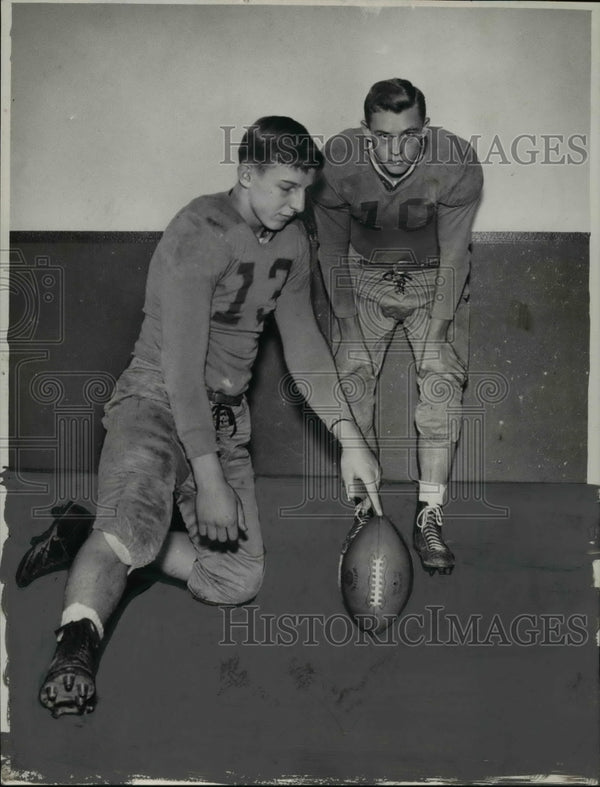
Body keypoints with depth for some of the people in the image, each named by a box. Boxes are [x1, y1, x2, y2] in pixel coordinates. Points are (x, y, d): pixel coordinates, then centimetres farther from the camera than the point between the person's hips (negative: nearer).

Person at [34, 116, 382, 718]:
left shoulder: (291, 242, 8)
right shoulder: (199, 234, -16)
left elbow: (304, 346, 14)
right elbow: (182, 364, -21)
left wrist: (349, 441, 6)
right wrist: (210, 481, -23)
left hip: (226, 417, 7)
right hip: (157, 399, -7)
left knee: (239, 579, -4)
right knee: (136, 513, -36)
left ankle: (106, 546, 8)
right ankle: (74, 645, -43)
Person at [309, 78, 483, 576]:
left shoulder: (457, 164, -27)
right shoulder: (337, 162, -24)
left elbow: (454, 252, -18)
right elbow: (331, 248, -9)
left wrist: (439, 325, -20)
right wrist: (347, 319, -8)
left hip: (435, 278, -1)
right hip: (364, 275, 1)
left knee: (442, 379, -15)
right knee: (353, 376, -11)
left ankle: (430, 518, -11)